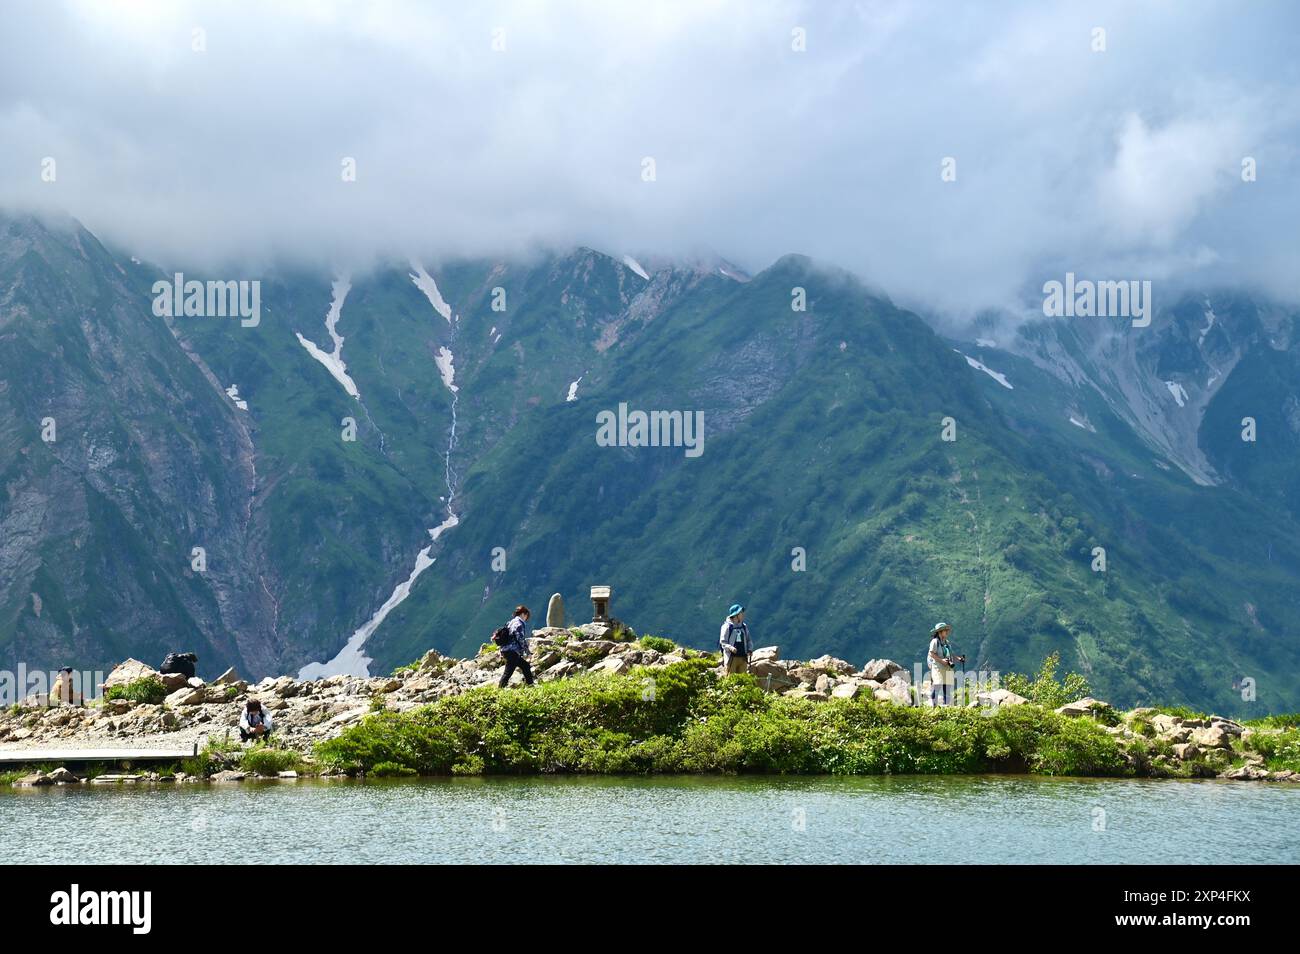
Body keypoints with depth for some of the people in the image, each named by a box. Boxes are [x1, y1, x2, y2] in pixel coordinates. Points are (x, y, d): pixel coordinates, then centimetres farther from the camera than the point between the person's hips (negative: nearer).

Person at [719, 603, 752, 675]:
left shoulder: (744, 627, 13)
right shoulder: (727, 626, -4)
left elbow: (748, 640, 20)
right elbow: (722, 642, -6)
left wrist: (750, 649, 2)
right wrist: (730, 647, -24)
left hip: (743, 658, 6)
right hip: (731, 658, -6)